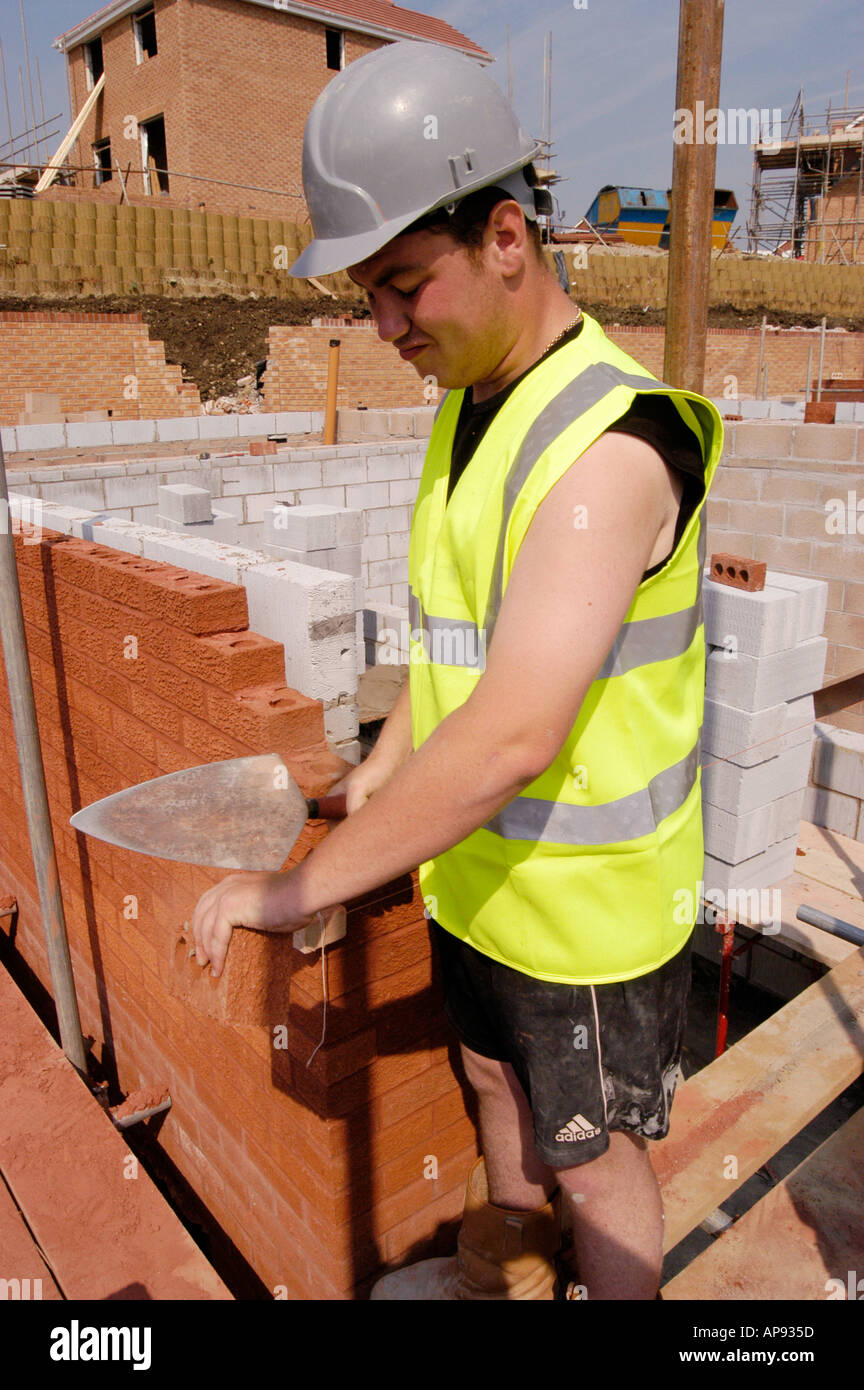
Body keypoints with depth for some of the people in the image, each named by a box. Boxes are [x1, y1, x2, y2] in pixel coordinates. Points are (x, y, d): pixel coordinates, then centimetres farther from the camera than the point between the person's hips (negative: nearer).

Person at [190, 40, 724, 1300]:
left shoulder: (611, 443, -28)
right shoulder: (469, 408, 2)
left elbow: (513, 737, -35)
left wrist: (296, 890, -27)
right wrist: (389, 756, 17)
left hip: (592, 898, -9)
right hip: (481, 862, 9)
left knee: (595, 1154, 17)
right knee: (499, 1083, 30)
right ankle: (495, 1275, 58)